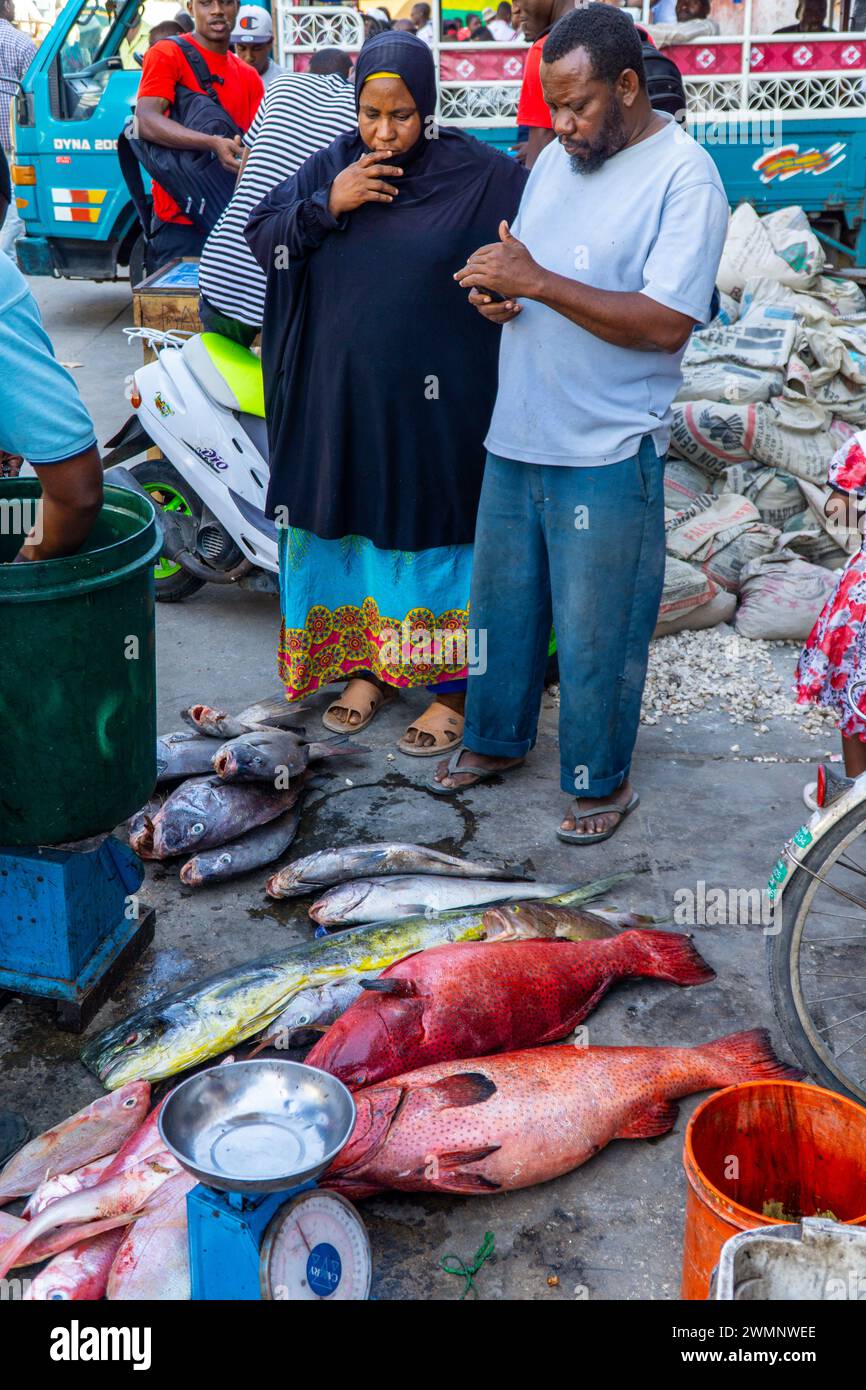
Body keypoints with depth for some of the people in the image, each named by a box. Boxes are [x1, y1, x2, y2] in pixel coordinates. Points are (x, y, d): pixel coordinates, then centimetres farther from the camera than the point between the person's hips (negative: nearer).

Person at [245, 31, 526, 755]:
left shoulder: (478, 173, -7)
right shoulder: (331, 166, 4)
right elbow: (260, 236, 3)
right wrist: (327, 205, -13)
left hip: (437, 402, -4)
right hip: (343, 397, 4)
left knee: (435, 531, 3)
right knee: (354, 526, 13)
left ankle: (454, 689, 17)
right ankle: (367, 666, 31)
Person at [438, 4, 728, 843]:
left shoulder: (684, 177, -14)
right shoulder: (556, 159, 9)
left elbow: (666, 323, -23)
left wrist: (536, 282, -25)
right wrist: (493, 291, -4)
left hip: (608, 453, -7)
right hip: (516, 433, 7)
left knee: (596, 631, 6)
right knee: (502, 601, 19)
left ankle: (600, 780, 26)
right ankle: (496, 739, 40)